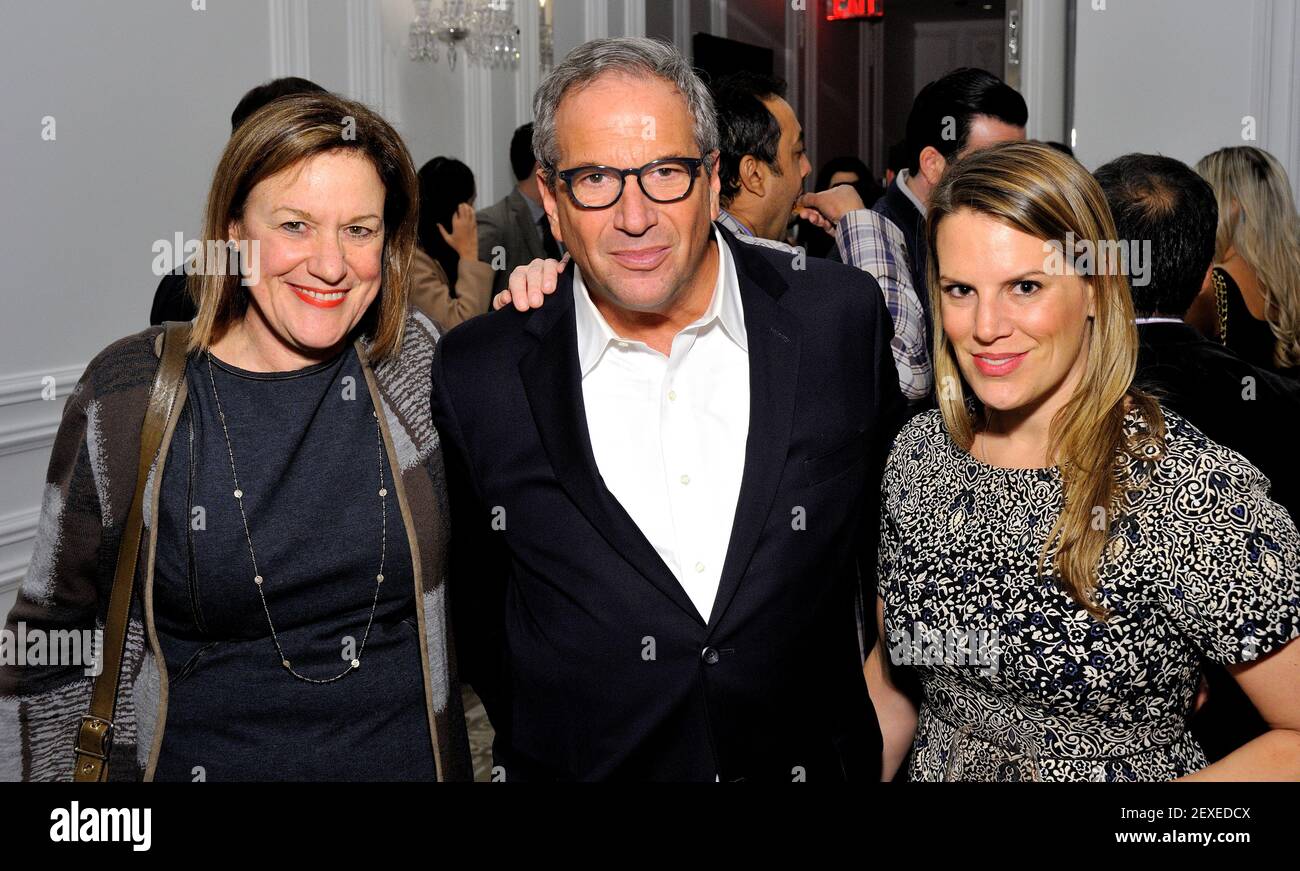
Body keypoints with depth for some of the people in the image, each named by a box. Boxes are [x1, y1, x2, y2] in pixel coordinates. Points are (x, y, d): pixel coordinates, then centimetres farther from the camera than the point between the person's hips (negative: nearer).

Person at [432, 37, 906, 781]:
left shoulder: (840, 318, -11)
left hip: (812, 758, 1)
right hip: (582, 764, 0)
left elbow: (892, 537, 2)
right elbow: (476, 613, 0)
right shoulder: (479, 377, -12)